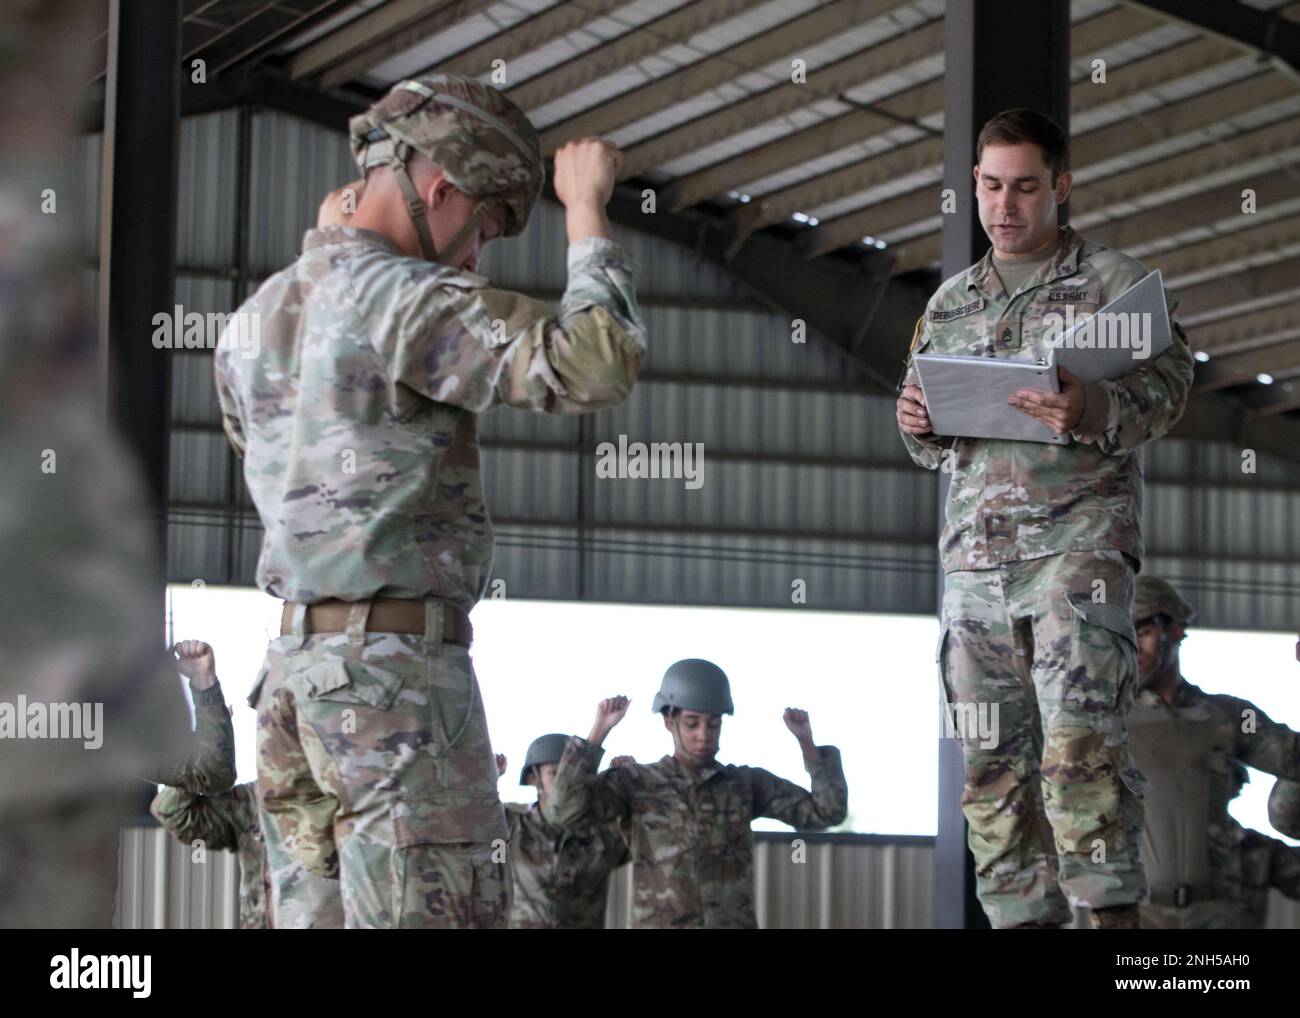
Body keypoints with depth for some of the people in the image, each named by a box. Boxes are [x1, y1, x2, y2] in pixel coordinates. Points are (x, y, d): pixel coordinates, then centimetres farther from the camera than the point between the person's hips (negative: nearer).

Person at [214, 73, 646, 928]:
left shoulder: (260, 314, 13)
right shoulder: (409, 299, -13)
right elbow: (599, 362, -22)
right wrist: (588, 208, -8)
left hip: (293, 665, 9)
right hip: (397, 665, -9)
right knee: (441, 911, -8)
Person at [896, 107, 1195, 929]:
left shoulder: (1115, 281, 6)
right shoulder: (950, 304, 20)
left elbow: (1168, 386, -5)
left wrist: (1094, 411, -25)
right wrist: (918, 423, 0)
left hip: (1080, 539, -5)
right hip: (976, 549, 5)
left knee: (1081, 741, -17)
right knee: (992, 758, 1)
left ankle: (1114, 914, -17)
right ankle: (1024, 915, 6)